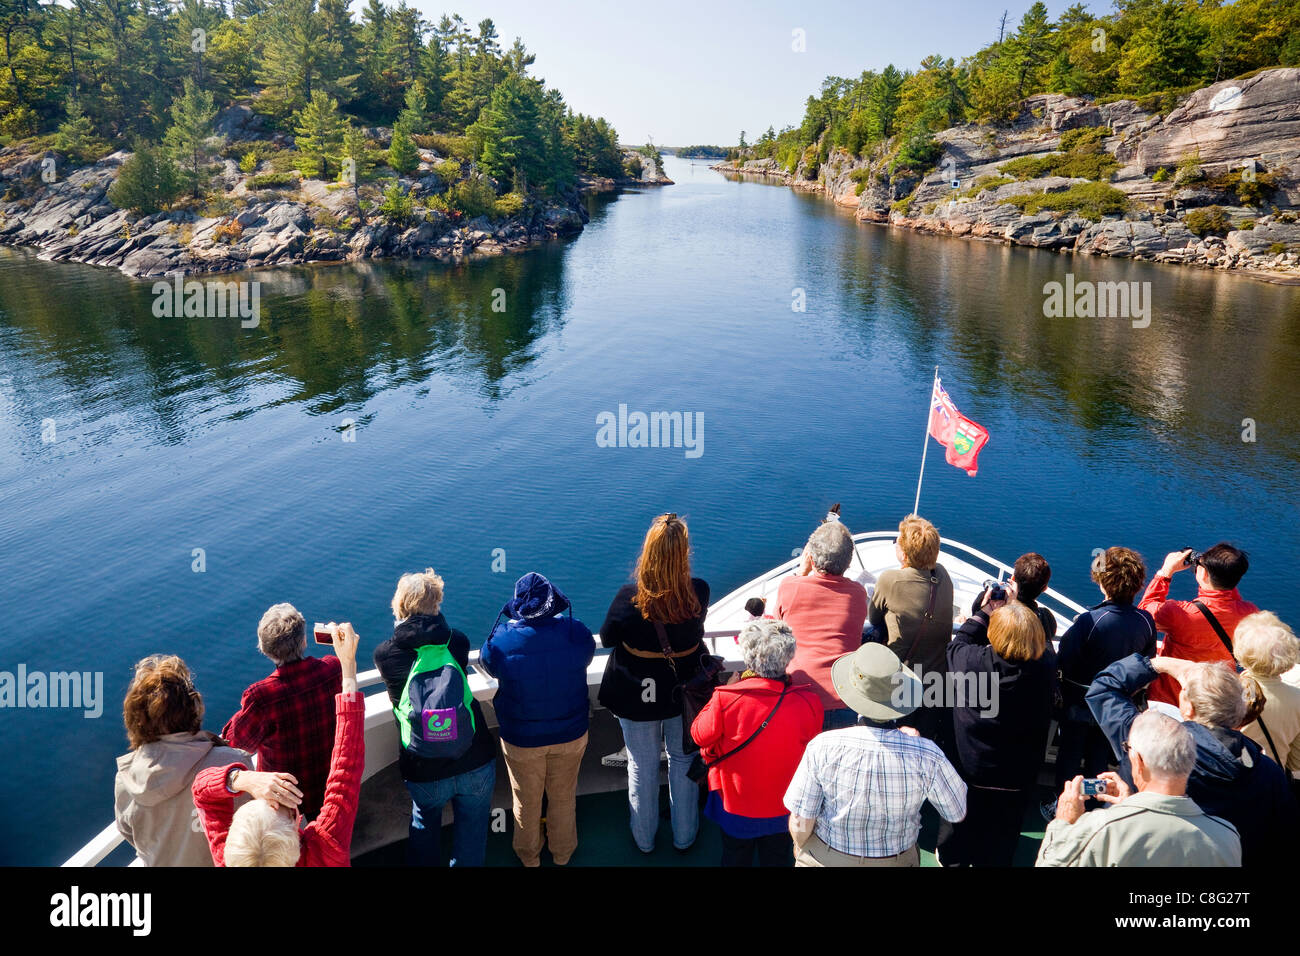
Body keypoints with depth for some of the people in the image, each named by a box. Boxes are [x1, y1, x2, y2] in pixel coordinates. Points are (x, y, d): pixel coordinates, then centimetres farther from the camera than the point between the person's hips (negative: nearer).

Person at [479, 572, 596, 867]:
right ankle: (562, 851, 49)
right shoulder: (577, 633, -23)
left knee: (526, 801, 25)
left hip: (522, 740, -1)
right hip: (571, 734, 1)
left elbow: (486, 664, -3)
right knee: (564, 797, 26)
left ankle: (528, 854, 49)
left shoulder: (501, 641, -27)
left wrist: (511, 624, 8)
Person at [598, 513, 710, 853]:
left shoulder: (629, 596, -27)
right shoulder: (699, 592, -23)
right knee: (683, 761, 23)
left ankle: (644, 838, 41)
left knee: (642, 767, 20)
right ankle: (684, 836, 42)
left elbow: (607, 638, -10)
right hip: (684, 693, 1)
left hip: (638, 697, -1)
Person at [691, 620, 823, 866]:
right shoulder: (809, 702, -24)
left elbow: (700, 735, -12)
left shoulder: (726, 699, -31)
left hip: (735, 805, -1)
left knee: (735, 857, 25)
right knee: (778, 859, 25)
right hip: (784, 806, 1)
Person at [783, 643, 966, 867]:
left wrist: (800, 846, 6)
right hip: (896, 859, 1)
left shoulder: (823, 747, -28)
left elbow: (801, 822, -17)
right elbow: (957, 812, -7)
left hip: (827, 858, -1)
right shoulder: (926, 756, -27)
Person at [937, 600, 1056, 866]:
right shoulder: (1046, 665, -23)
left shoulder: (973, 661, -28)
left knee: (960, 823, 26)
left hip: (970, 768, 0)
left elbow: (957, 644, -4)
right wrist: (1017, 606, 6)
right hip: (1018, 775, 0)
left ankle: (950, 858, 47)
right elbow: (1043, 644, 1)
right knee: (1002, 836, 20)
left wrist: (983, 612, 3)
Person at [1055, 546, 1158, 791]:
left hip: (1080, 704, -4)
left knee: (1069, 756, 16)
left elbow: (1063, 662, -24)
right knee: (1099, 758, 23)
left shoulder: (1088, 621, -31)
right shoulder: (1146, 621, -15)